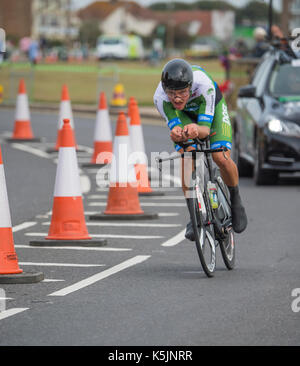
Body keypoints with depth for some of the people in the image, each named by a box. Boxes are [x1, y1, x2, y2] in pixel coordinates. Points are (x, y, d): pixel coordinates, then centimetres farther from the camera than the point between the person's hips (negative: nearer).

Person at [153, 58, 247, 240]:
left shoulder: (204, 85, -42)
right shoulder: (160, 97, -36)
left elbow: (205, 128, -40)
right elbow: (175, 127, -35)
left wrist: (196, 130, -65)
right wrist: (177, 135, -60)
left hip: (212, 107, -2)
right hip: (184, 114, 2)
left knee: (221, 158, -22)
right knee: (185, 156, -22)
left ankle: (235, 199, 9)